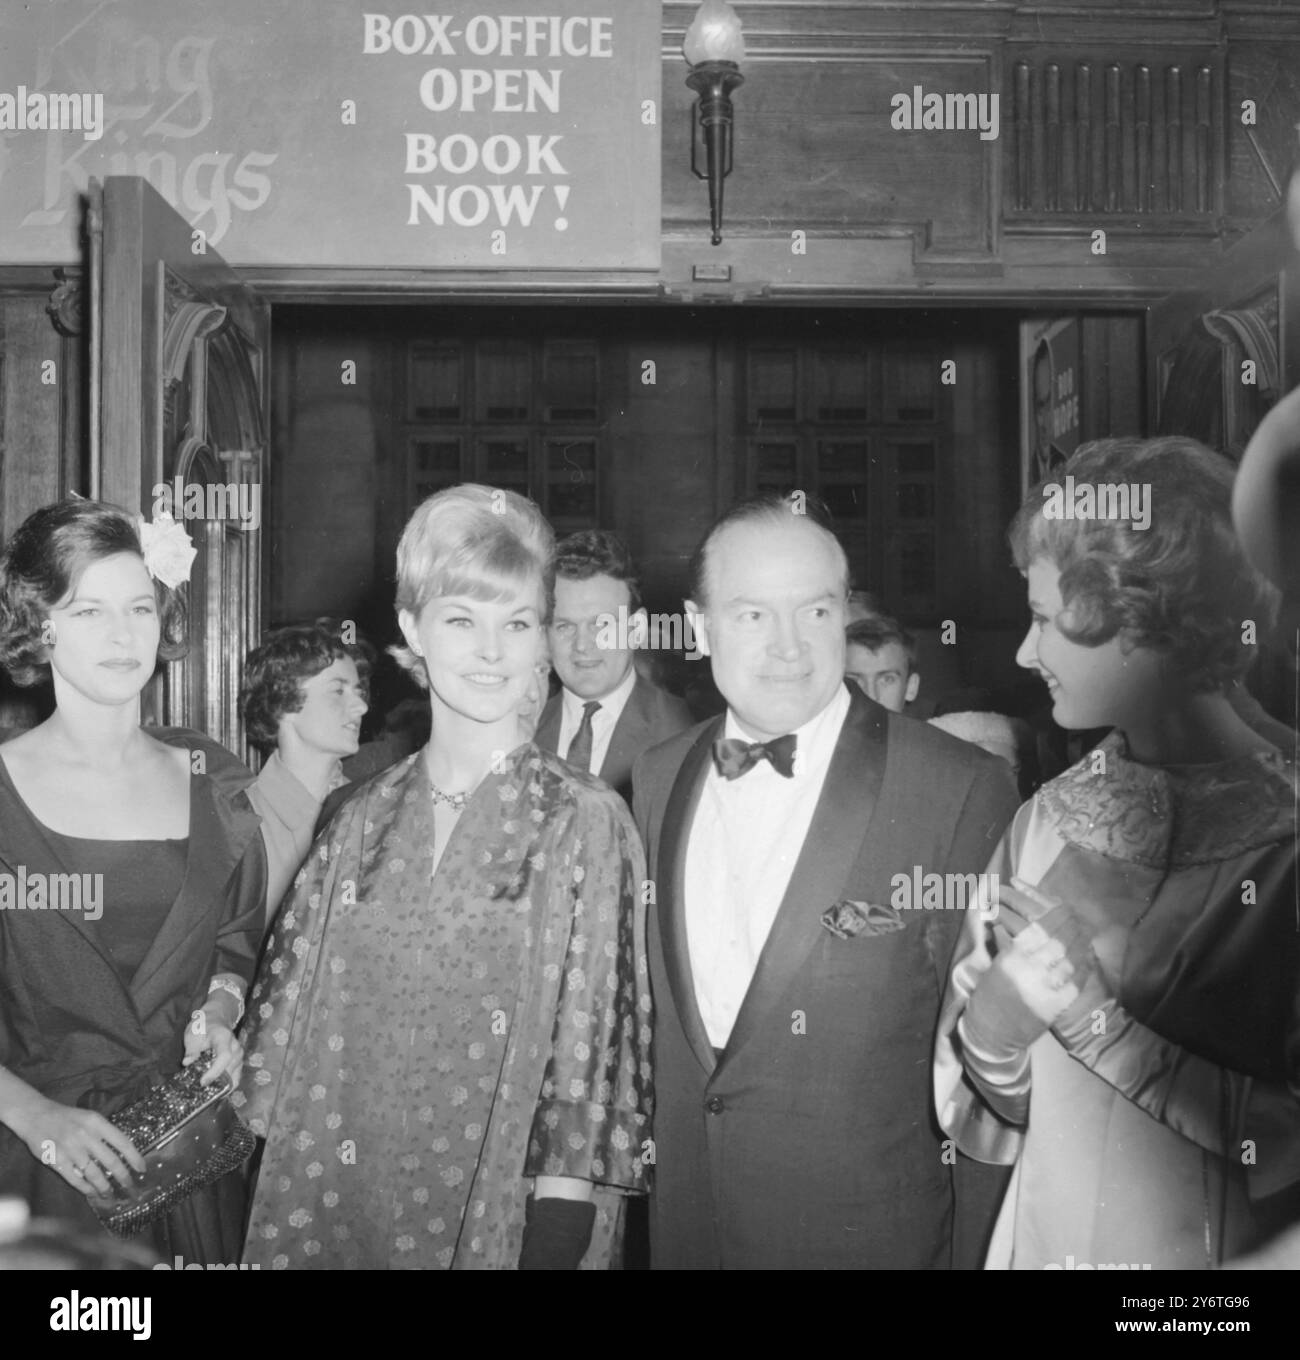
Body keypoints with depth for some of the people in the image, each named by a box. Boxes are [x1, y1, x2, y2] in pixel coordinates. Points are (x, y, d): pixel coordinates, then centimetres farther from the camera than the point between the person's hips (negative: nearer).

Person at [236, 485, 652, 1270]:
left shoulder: (587, 819, -9)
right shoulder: (366, 817, 3)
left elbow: (596, 1036, -10)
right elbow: (299, 998, 7)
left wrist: (557, 1234, -13)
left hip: (504, 1203, -3)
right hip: (346, 1197, 3)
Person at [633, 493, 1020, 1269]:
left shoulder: (962, 789, -17)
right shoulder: (656, 781, 1)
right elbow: (648, 1009, 9)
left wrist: (986, 1246, -8)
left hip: (872, 1232, -4)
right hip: (679, 1227, 5)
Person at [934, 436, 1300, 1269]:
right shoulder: (1046, 822, -7)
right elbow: (982, 1126, -3)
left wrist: (1094, 1018, -22)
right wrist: (991, 1028, -21)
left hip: (1229, 1252, -3)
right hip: (1044, 1235, 4)